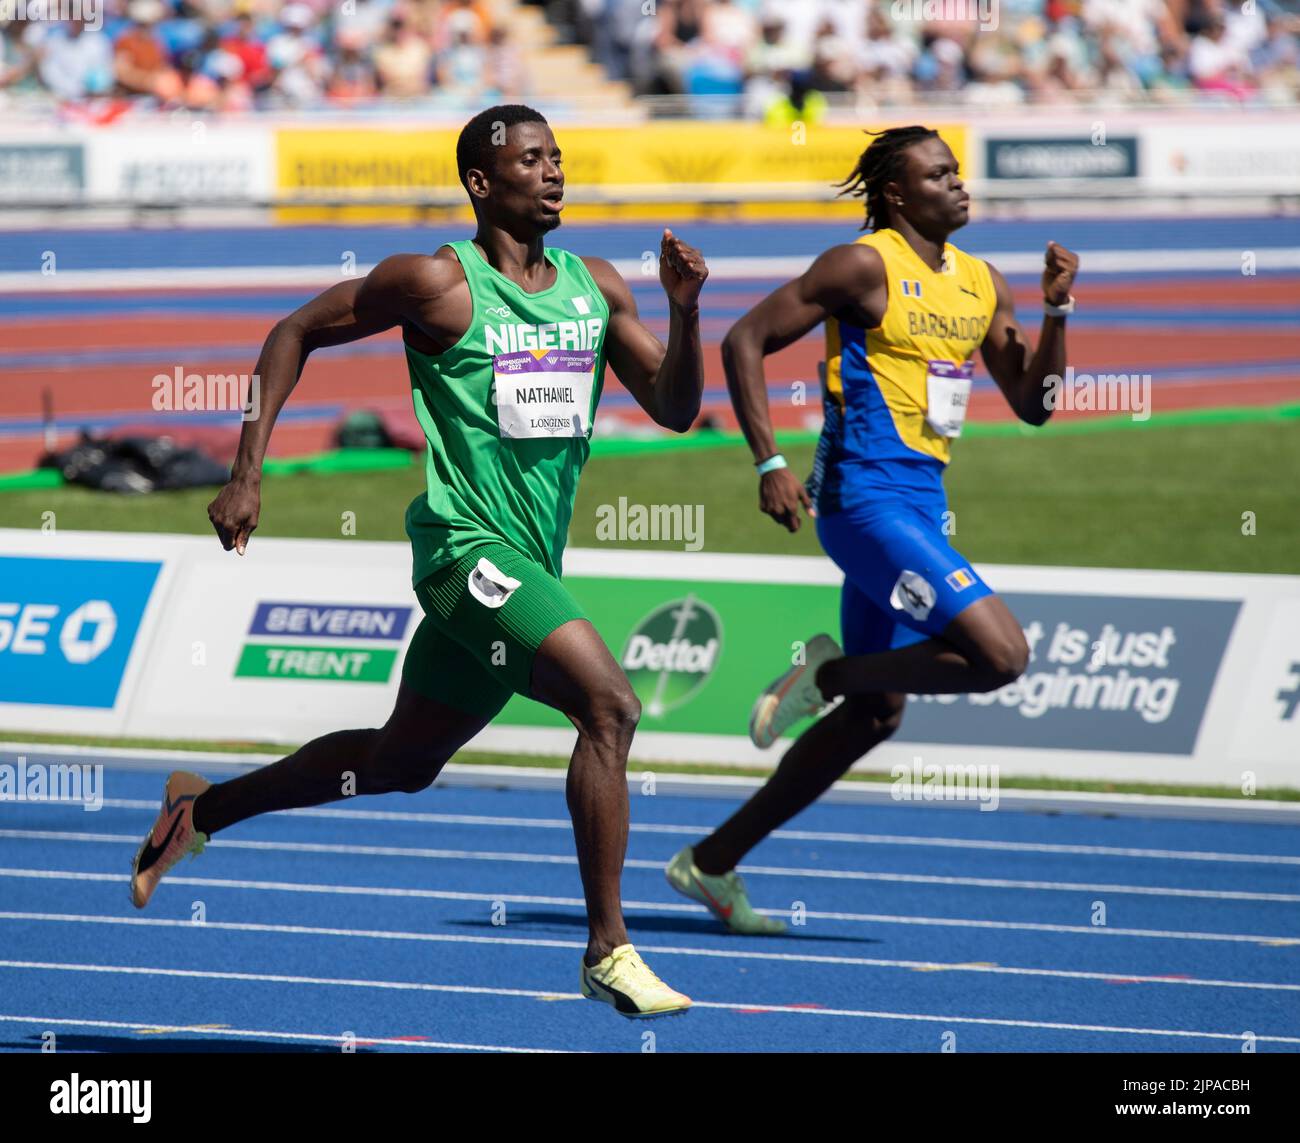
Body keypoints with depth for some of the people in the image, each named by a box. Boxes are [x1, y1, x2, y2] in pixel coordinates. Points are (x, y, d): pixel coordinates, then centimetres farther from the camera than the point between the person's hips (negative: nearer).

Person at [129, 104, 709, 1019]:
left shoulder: (596, 286, 9)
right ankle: (608, 951, -19)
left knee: (400, 765, 19)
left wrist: (686, 310, -9)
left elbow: (674, 408, 9)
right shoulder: (437, 283, -8)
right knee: (610, 703, -24)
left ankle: (201, 810, 39)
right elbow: (297, 333, 2)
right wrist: (248, 473, -4)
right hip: (468, 542, -8)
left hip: (532, 565, 8)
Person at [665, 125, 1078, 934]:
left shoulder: (981, 285, 14)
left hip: (921, 503, 9)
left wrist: (1058, 313, 2)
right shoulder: (865, 266, -8)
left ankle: (714, 861, 20)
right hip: (867, 497, -9)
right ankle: (829, 675, 0)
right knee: (1001, 653, -21)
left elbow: (1032, 404, 17)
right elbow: (746, 340, -8)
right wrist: (769, 464, -15)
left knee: (874, 715, 12)